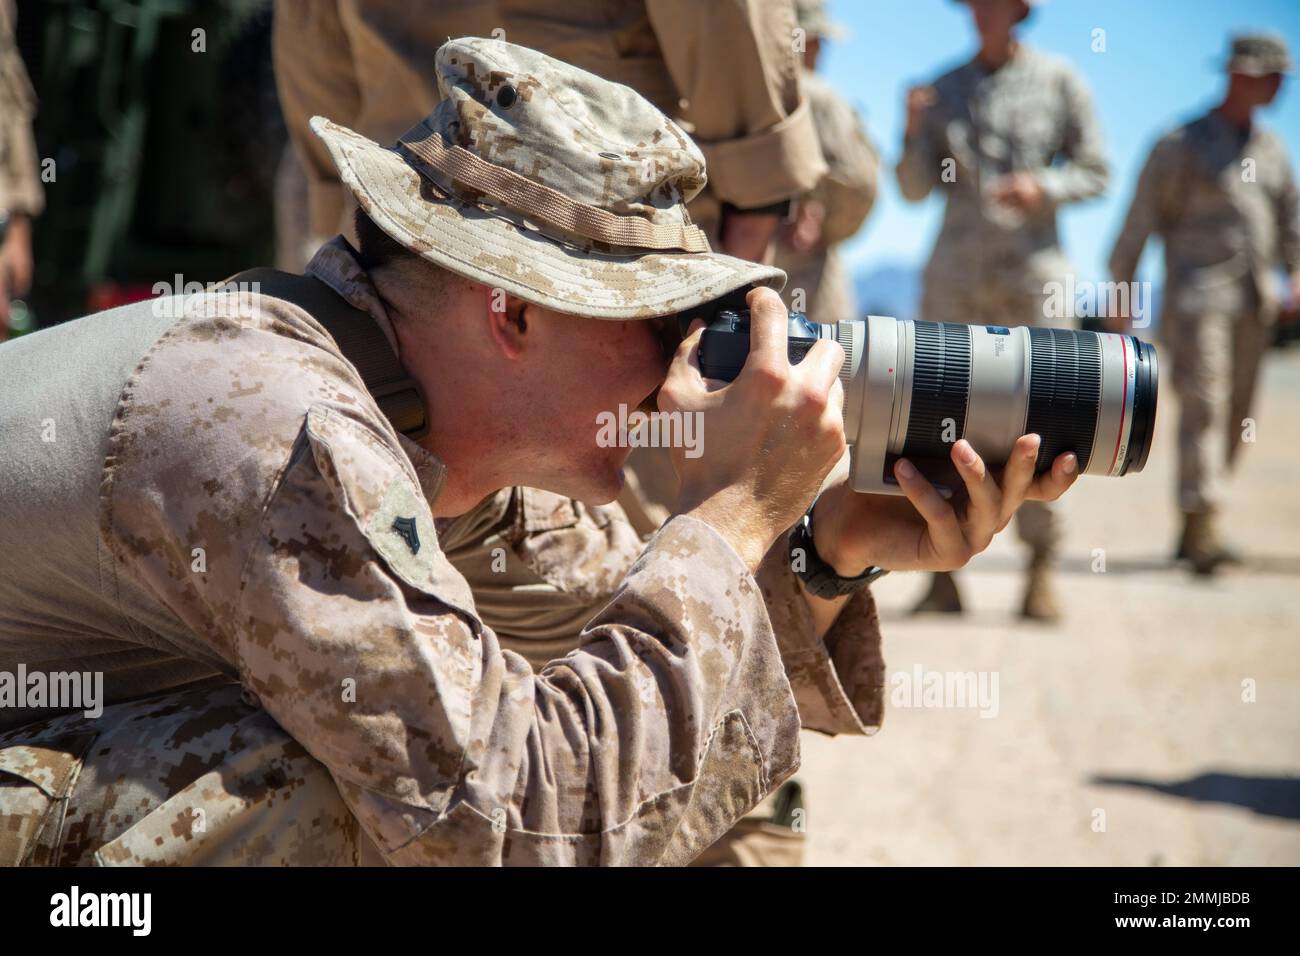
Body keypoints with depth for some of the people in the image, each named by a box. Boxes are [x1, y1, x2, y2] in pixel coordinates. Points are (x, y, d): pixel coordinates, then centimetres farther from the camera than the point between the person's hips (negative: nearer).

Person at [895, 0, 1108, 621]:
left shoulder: (1059, 82, 7)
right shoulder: (944, 89, 11)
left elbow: (1094, 171, 8)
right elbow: (915, 190, 7)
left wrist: (1044, 186, -11)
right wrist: (913, 133, -10)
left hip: (1032, 269, -1)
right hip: (956, 272, 2)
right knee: (941, 417, -4)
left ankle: (1041, 569, 3)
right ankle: (944, 575, 1)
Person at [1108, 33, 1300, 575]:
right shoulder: (1180, 145, -2)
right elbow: (1139, 222, -2)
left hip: (1253, 305, 6)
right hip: (1196, 295, -6)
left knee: (1234, 418, 6)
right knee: (1203, 407, -16)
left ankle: (1191, 533, 15)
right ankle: (1202, 530, -23)